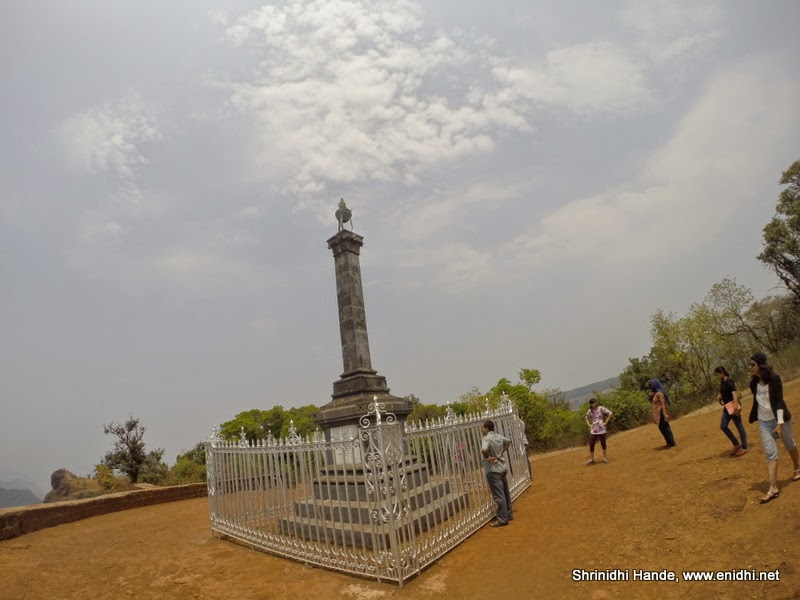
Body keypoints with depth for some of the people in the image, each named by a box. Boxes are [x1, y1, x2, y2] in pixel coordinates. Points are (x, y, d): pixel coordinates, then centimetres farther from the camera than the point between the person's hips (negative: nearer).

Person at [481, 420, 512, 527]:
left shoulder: (486, 439, -19)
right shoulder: (499, 436, 5)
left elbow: (484, 449, -39)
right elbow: (508, 441, 25)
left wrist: (488, 457, -20)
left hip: (493, 470, -8)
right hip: (503, 467, 8)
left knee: (499, 495, -2)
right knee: (505, 492, 18)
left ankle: (502, 519, 4)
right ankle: (509, 514, 29)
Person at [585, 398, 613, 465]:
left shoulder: (601, 408, -6)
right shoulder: (589, 411, 4)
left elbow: (610, 413, -6)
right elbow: (587, 418, 21)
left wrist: (606, 422, -8)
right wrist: (589, 425, 5)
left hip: (601, 430, -2)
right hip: (593, 430, 2)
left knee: (603, 443, 7)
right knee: (591, 444, -1)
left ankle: (605, 458, 20)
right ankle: (591, 459, 7)